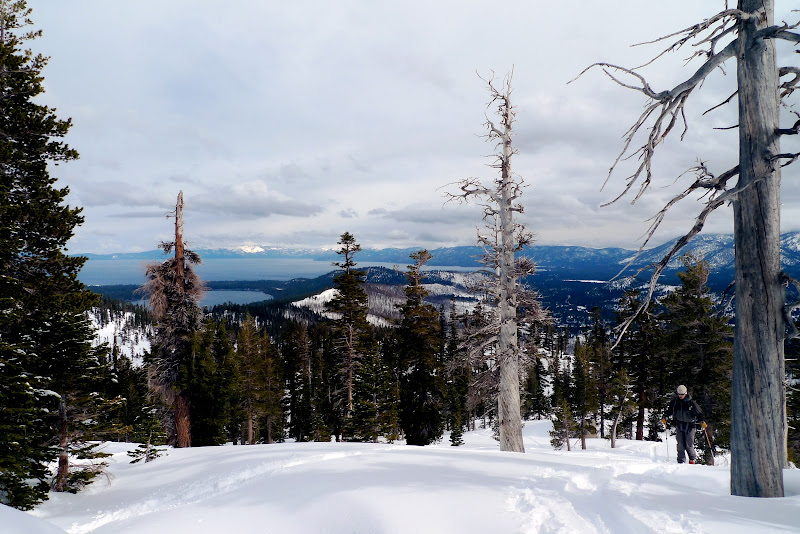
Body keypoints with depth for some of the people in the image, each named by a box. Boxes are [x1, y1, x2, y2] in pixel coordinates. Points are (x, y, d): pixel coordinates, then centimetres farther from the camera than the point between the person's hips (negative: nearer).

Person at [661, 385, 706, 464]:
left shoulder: (691, 403, -7)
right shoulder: (674, 401, 2)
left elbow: (699, 412, -2)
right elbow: (670, 410, 17)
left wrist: (701, 421, -14)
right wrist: (664, 417, 7)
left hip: (689, 425, -2)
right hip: (679, 424, 2)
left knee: (689, 444, -2)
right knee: (680, 444, -3)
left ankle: (692, 459, 23)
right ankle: (681, 461, 5)